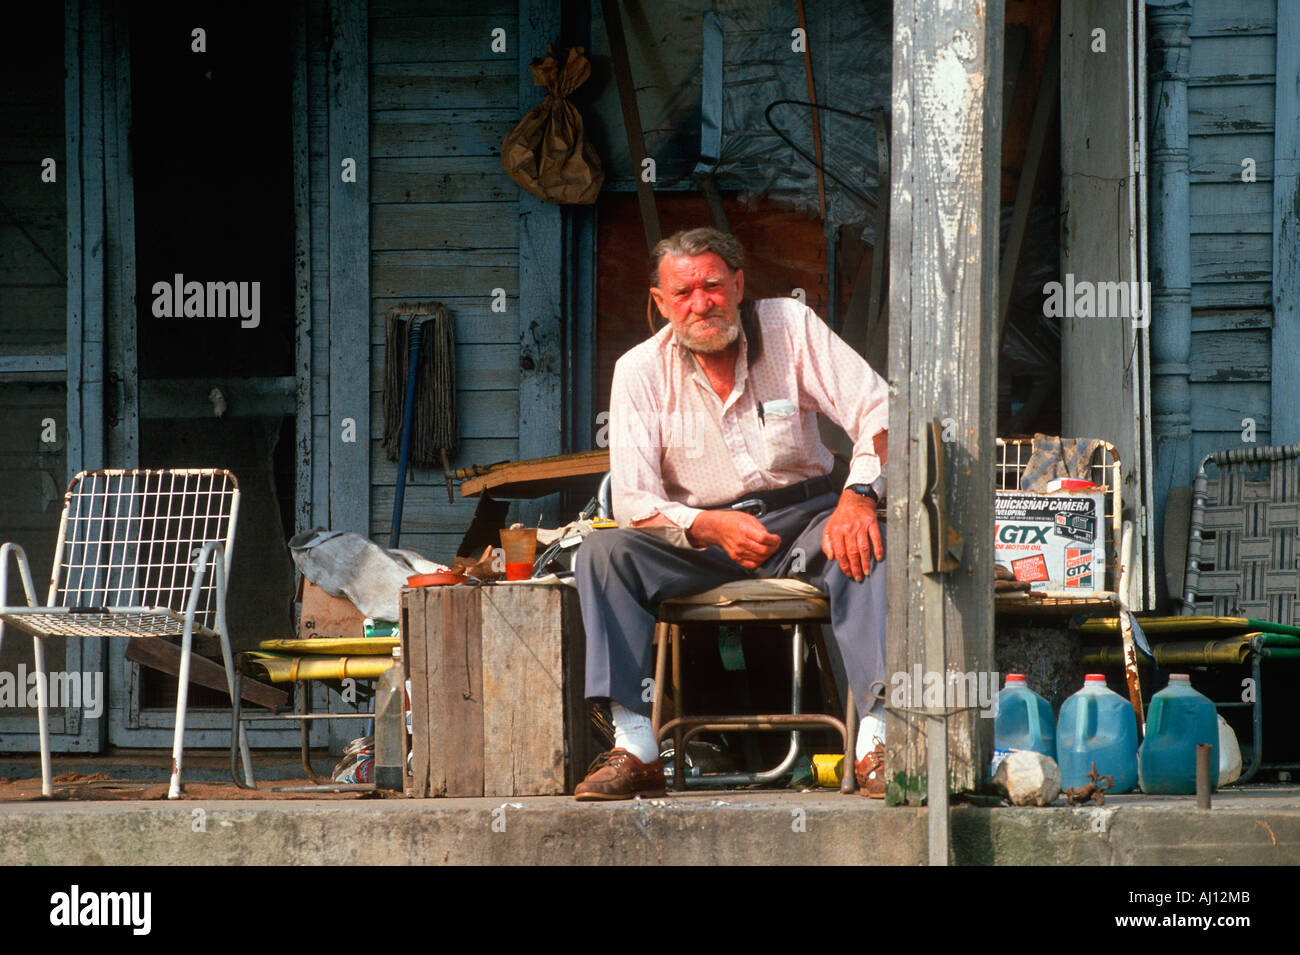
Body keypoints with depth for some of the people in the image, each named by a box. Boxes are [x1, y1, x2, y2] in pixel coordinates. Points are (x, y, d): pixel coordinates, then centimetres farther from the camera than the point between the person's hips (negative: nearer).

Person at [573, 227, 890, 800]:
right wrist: (713, 528, -30)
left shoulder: (790, 328, -4)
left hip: (800, 517, -1)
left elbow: (879, 413, -11)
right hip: (698, 533, 1)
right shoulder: (640, 372, -3)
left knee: (865, 541, -34)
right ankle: (635, 747, -33)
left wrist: (859, 495, -31)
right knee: (603, 553, -26)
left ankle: (878, 737, -41)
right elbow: (634, 505, -10)